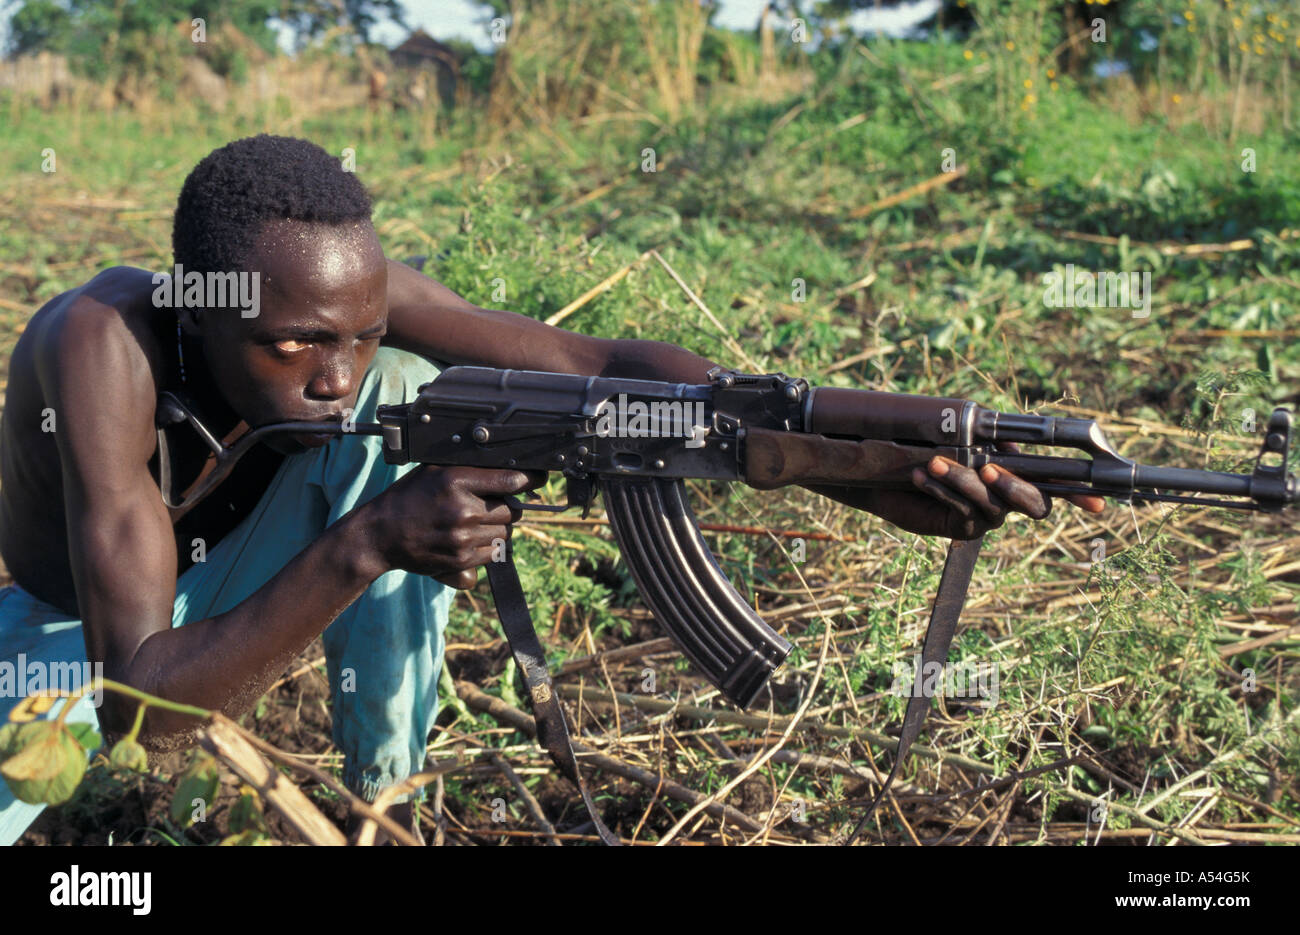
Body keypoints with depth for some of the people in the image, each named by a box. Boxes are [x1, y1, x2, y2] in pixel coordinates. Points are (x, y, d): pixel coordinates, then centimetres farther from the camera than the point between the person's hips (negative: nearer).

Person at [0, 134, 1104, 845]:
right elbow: (138, 706, -45)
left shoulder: (356, 298, -29)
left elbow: (609, 362, -34)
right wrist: (363, 546, -55)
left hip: (240, 573, 3)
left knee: (409, 390, -25)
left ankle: (388, 779, -9)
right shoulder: (108, 338, -41)